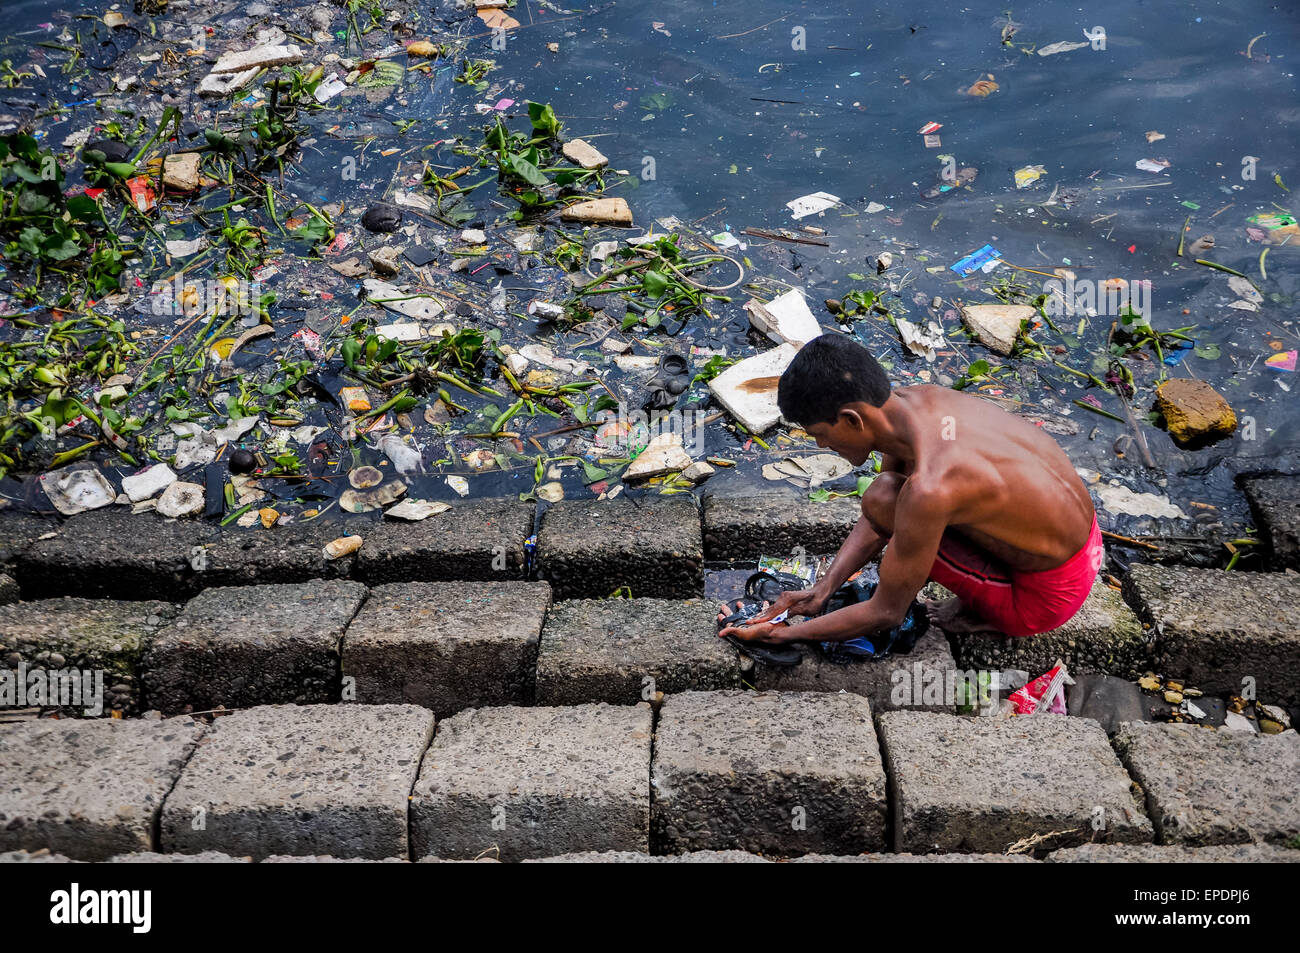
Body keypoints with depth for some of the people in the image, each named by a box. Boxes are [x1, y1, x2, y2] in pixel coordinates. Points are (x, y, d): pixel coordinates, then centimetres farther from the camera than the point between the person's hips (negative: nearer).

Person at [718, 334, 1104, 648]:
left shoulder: (927, 490, -33)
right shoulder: (919, 397, -8)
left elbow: (886, 613, -19)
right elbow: (877, 525, 5)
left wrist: (783, 634, -10)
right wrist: (822, 589, -3)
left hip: (1051, 595, -8)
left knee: (882, 500, -18)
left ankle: (990, 612, 0)